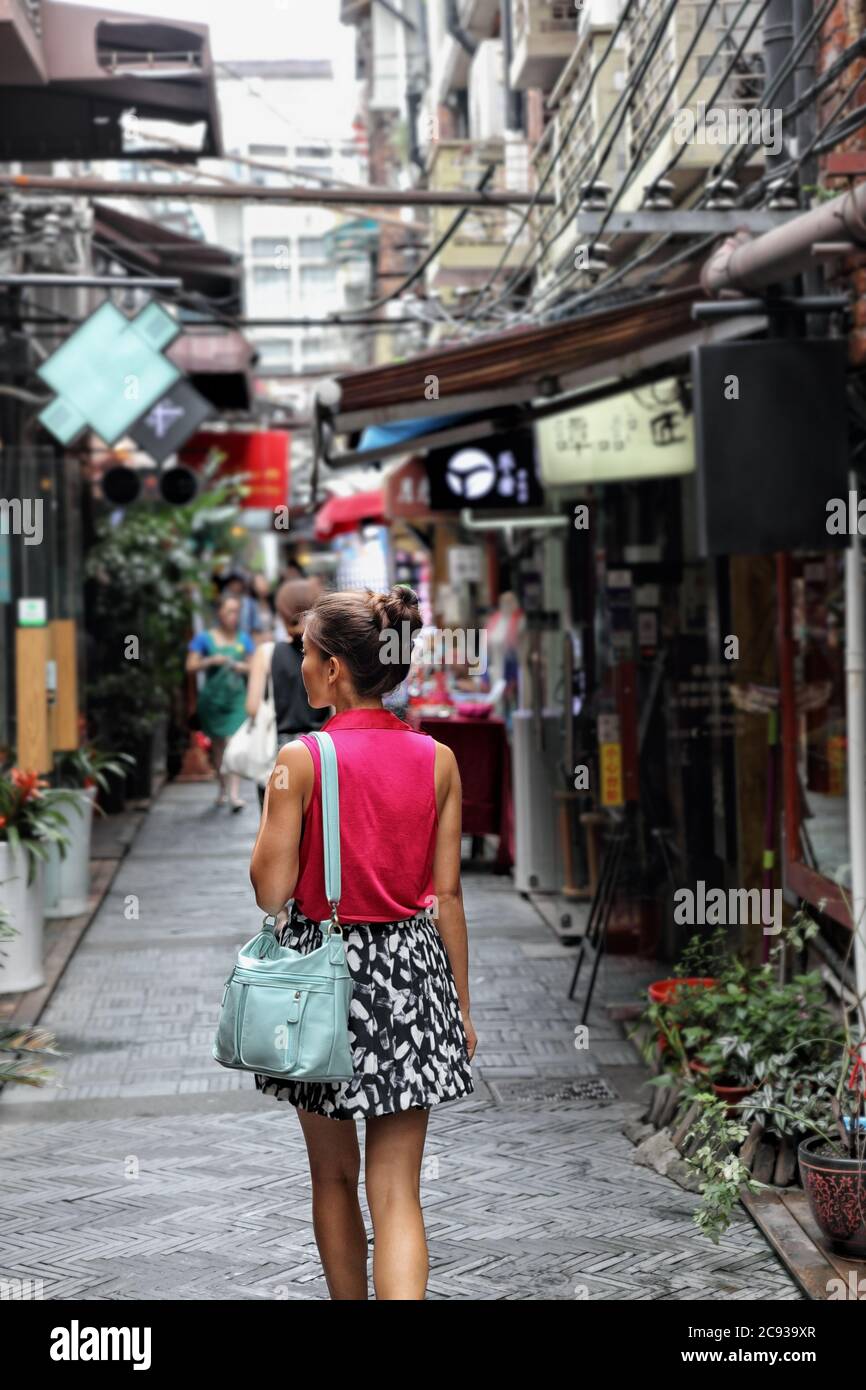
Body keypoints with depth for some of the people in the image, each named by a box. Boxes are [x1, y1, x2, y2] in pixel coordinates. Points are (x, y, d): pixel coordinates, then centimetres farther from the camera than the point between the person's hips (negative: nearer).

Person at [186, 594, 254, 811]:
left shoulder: (243, 640, 7)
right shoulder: (205, 638, 0)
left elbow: (251, 666, 13)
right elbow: (191, 665, -3)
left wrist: (241, 667, -8)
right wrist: (211, 660, -16)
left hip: (236, 697, 0)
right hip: (213, 696, 0)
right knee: (217, 745, 11)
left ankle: (233, 793, -17)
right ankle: (222, 787, 29)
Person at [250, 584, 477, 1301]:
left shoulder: (301, 759, -12)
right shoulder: (438, 761, -1)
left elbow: (271, 891, -11)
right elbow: (448, 894, 2)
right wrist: (462, 1005, 11)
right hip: (411, 972, 2)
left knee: (333, 1174, 17)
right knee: (397, 1188, 2)